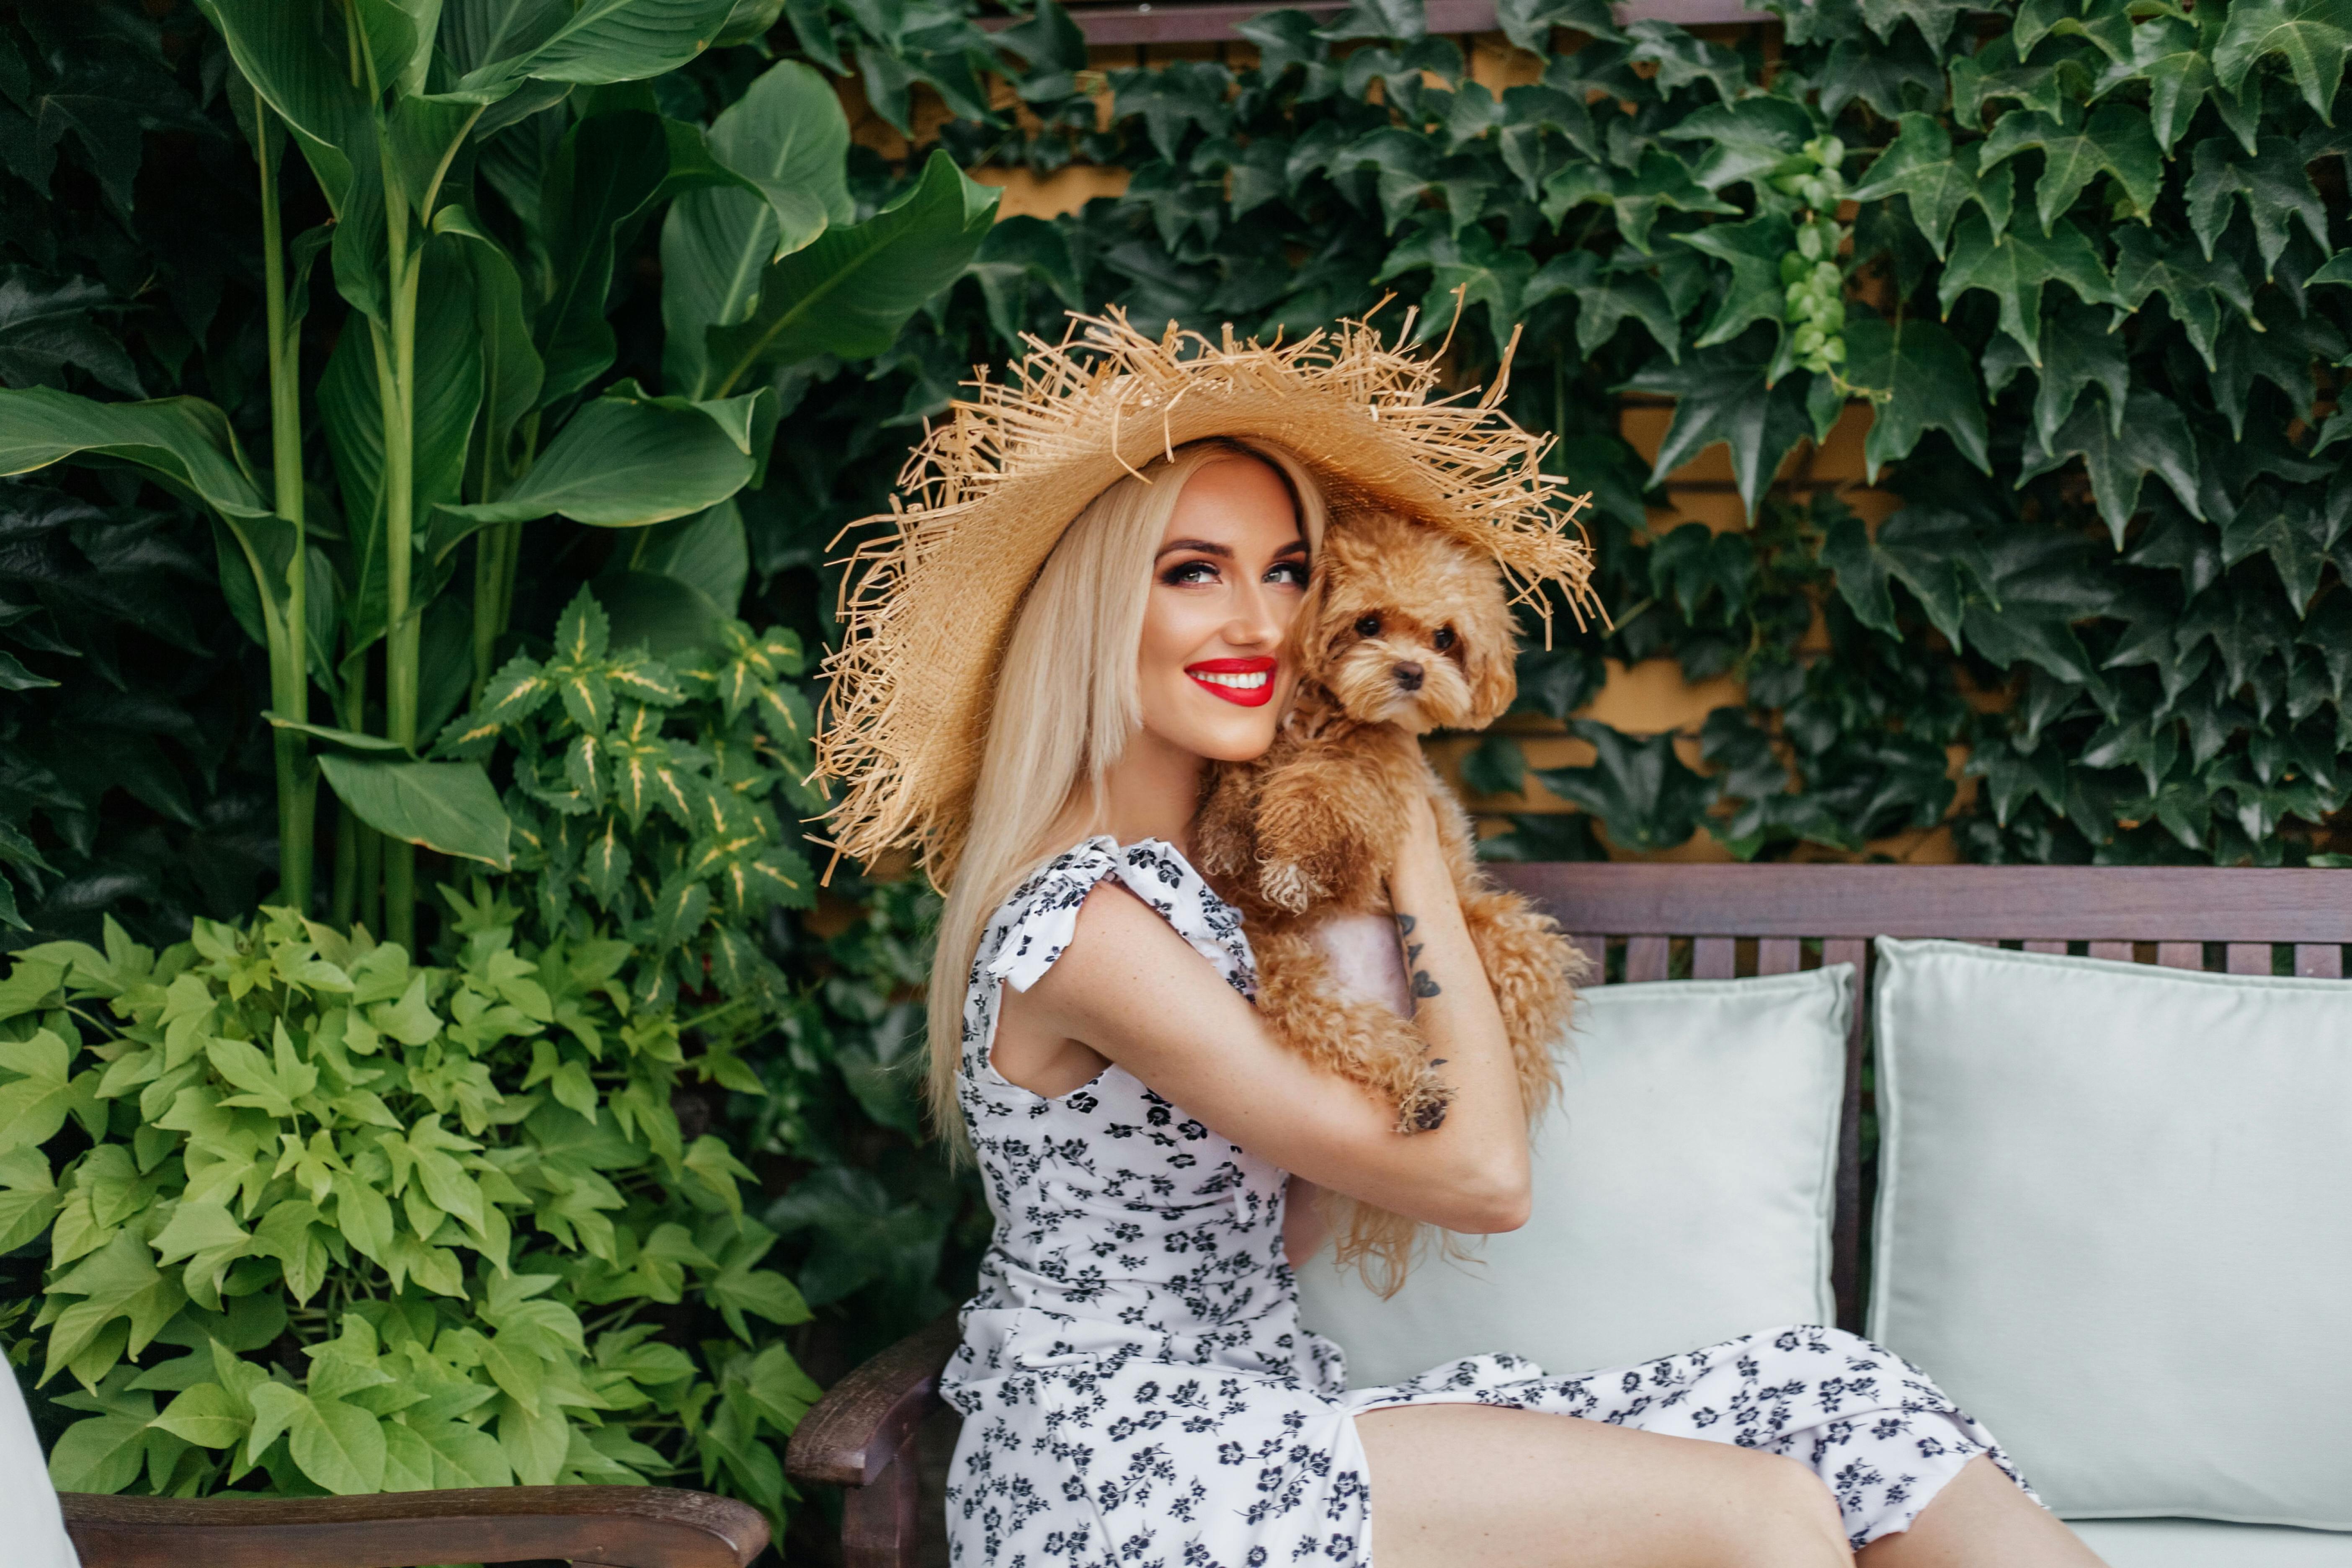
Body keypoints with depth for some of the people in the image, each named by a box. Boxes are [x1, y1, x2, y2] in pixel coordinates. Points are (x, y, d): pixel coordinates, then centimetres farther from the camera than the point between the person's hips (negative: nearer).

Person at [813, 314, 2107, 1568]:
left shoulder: (1196, 874, 10)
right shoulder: (1084, 923, -20)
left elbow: (1275, 1226, 7)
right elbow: (1481, 1178, -17)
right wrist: (1414, 848, -8)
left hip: (1251, 1409, 9)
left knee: (1816, 1401, -6)